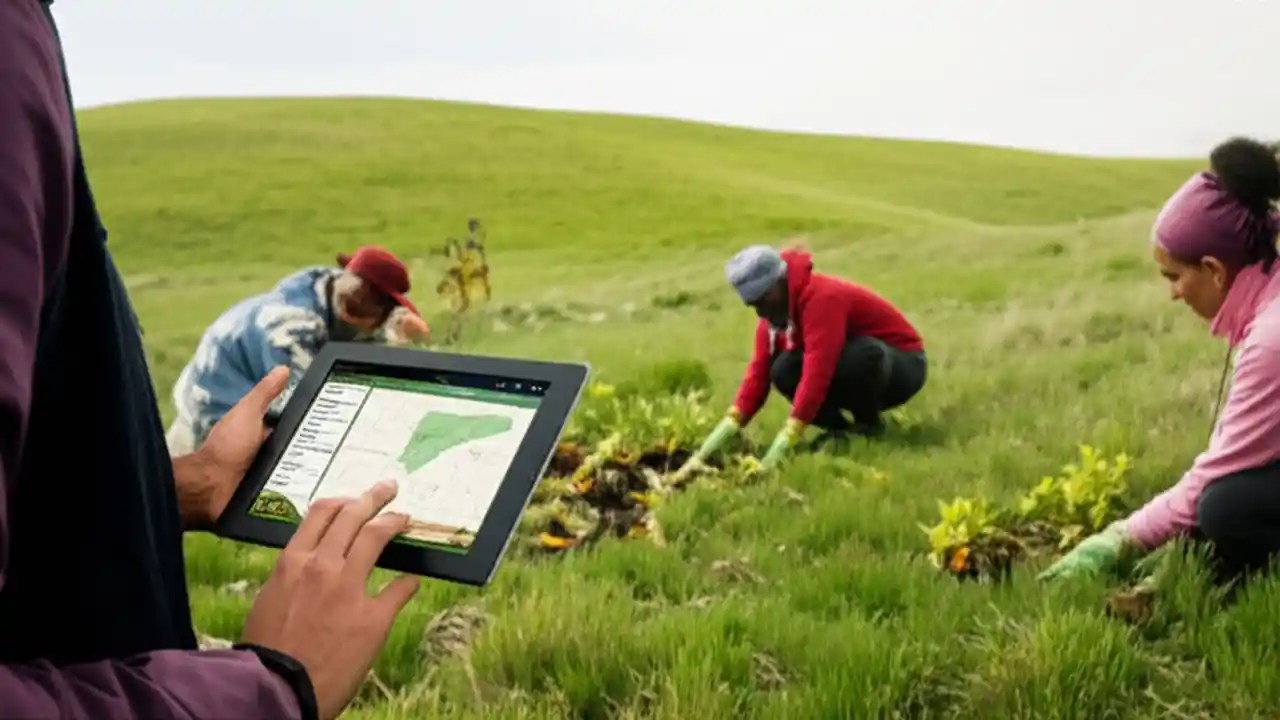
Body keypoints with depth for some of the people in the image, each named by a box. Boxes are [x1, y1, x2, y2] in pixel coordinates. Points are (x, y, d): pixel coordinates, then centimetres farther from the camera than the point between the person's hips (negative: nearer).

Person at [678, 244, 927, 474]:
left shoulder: (823, 297, -31)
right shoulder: (775, 310, -5)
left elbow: (817, 374, -38)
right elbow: (758, 375, -9)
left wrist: (773, 456, -41)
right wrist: (707, 449, -20)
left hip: (903, 365, -6)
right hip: (860, 371, 7)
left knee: (859, 354, -39)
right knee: (783, 372, -18)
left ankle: (869, 424, -13)